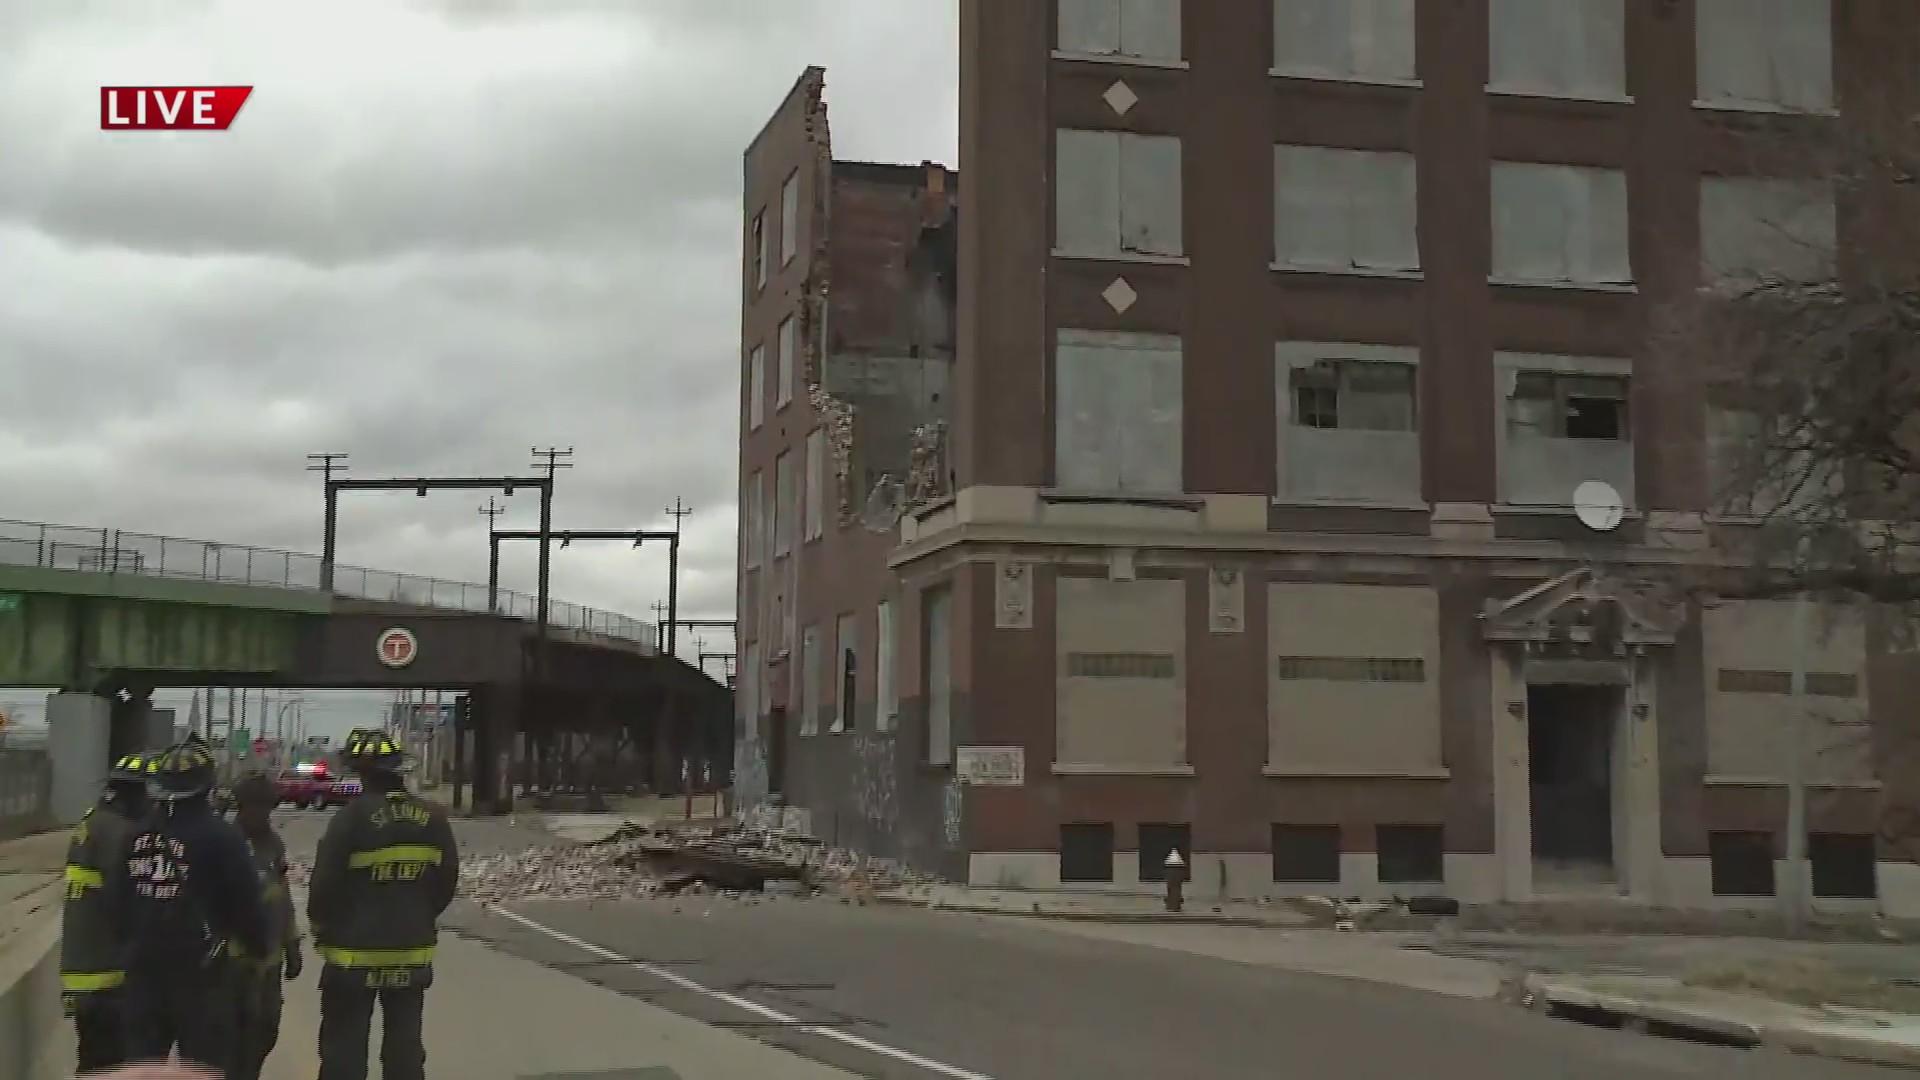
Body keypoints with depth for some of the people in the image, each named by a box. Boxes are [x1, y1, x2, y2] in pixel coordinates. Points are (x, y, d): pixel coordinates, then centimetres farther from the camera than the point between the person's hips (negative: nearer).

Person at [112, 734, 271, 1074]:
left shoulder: (138, 834, 3)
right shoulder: (218, 835, -14)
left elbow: (120, 902, 9)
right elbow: (245, 901, -11)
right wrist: (258, 946, 6)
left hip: (143, 966, 6)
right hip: (199, 969, -6)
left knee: (141, 1066, 13)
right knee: (205, 1063, 1)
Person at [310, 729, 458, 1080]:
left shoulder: (352, 818, -16)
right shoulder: (433, 820, 0)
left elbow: (324, 885, -12)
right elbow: (446, 882, 6)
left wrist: (321, 928, 6)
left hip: (355, 953, -4)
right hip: (412, 954, 4)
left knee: (344, 1046, 4)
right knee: (405, 1045, 12)